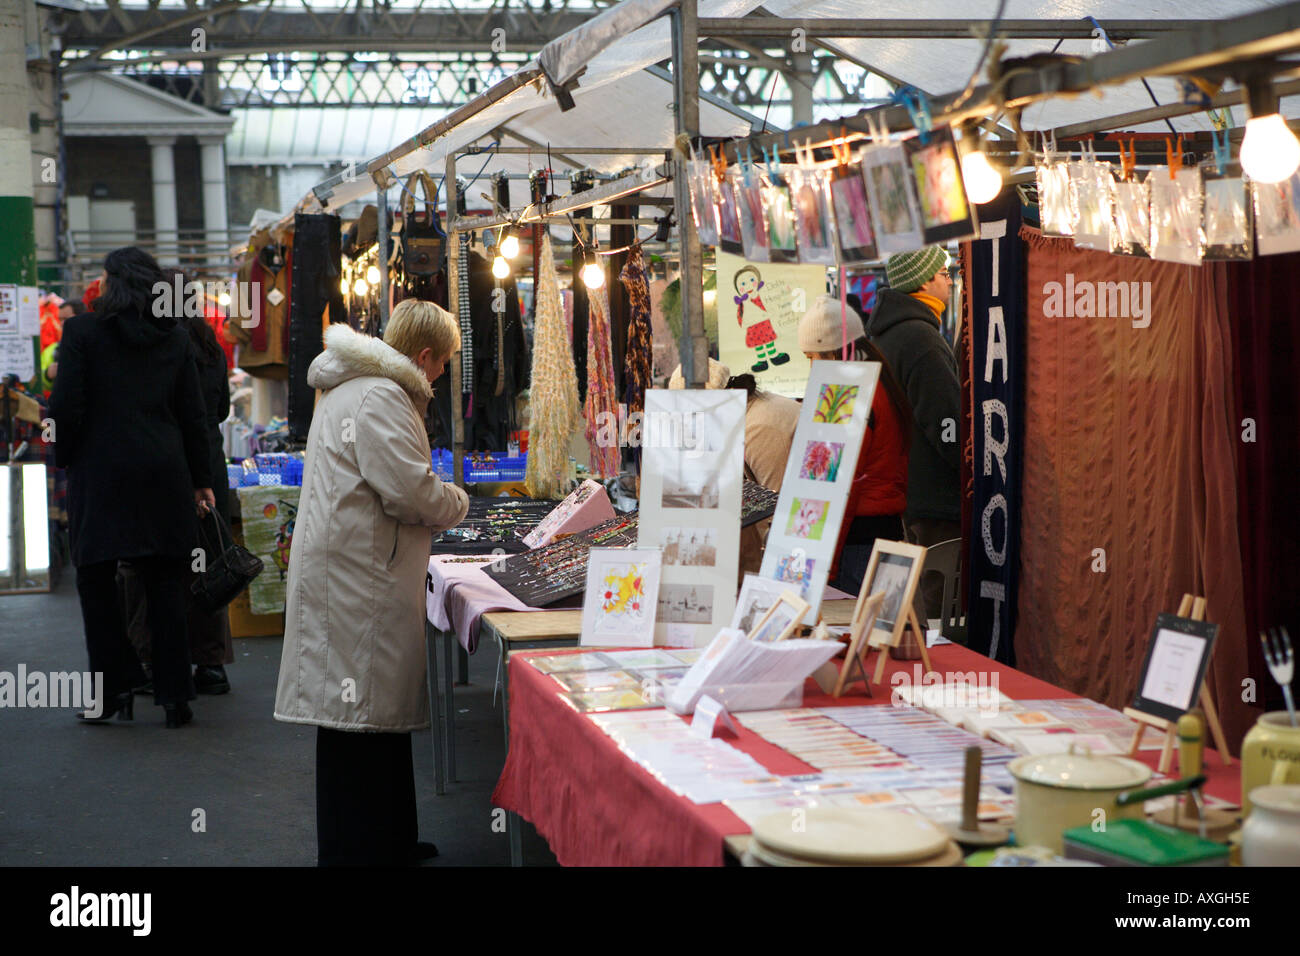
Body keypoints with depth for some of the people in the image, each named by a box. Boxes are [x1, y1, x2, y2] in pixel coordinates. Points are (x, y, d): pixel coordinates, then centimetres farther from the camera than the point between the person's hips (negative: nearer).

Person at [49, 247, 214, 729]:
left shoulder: (82, 331, -4)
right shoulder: (175, 337, 8)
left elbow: (66, 407, -8)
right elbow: (193, 414, 8)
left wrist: (64, 458, 7)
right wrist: (200, 480, 13)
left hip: (100, 472, -3)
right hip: (164, 473, 4)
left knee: (97, 579, 8)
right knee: (165, 582, 7)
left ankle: (116, 686, 6)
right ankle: (174, 695, 7)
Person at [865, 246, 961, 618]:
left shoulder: (882, 335, 16)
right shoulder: (920, 339, -17)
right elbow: (950, 423, -20)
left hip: (900, 490, 10)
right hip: (936, 502, -10)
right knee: (941, 602, -8)